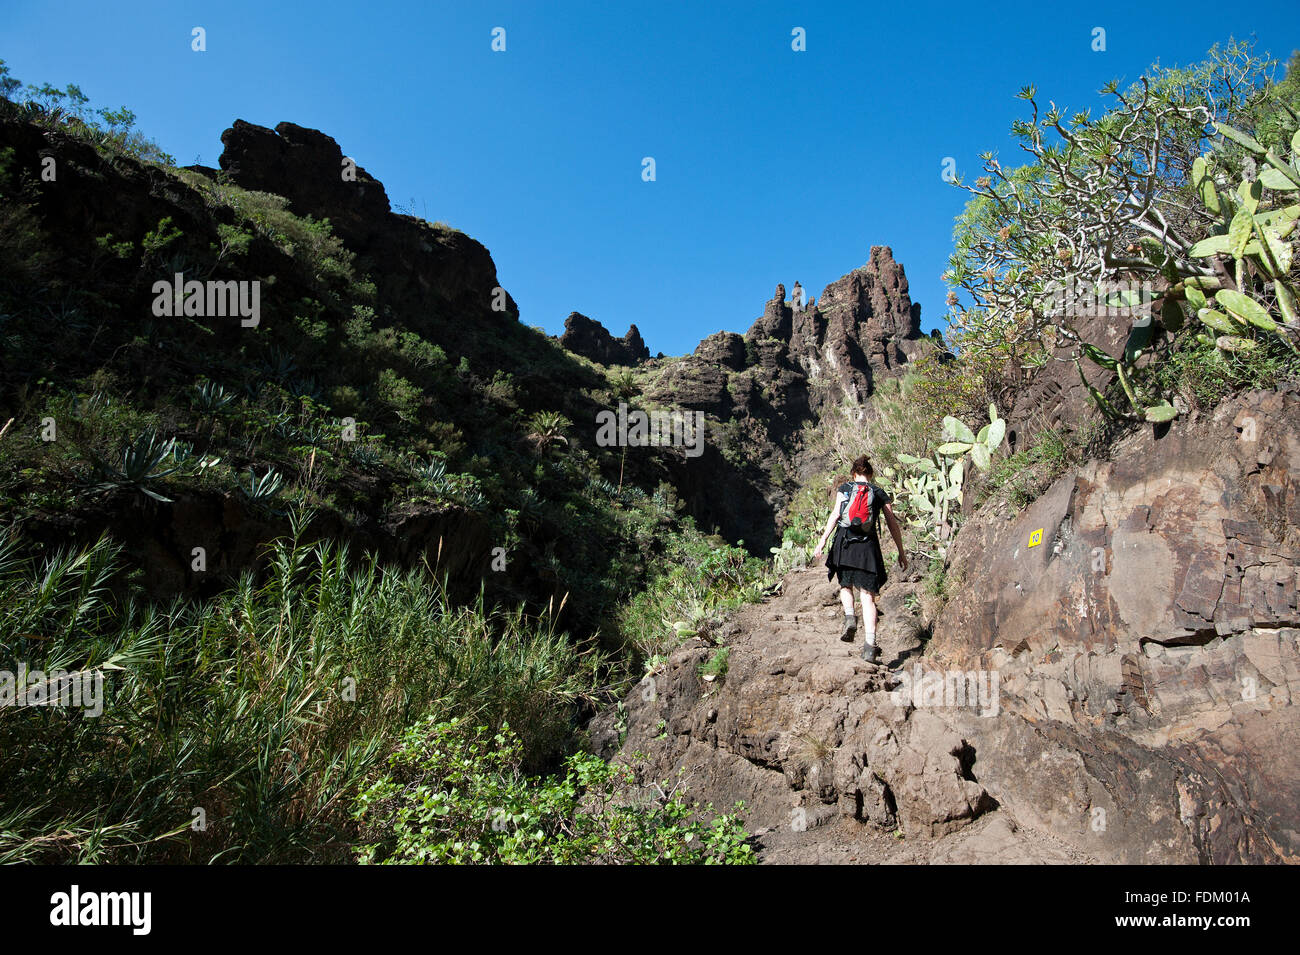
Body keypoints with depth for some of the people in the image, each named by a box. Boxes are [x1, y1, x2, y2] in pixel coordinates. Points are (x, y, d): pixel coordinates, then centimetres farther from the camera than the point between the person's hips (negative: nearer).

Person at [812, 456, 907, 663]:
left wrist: (822, 541, -4)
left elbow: (835, 515, -2)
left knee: (846, 585, 22)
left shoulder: (844, 488, 9)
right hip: (868, 545, 0)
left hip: (845, 541, 0)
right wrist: (901, 552, 18)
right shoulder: (880, 494, 12)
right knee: (868, 596, -1)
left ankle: (849, 616, -6)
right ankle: (870, 646, -11)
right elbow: (893, 525, 12)